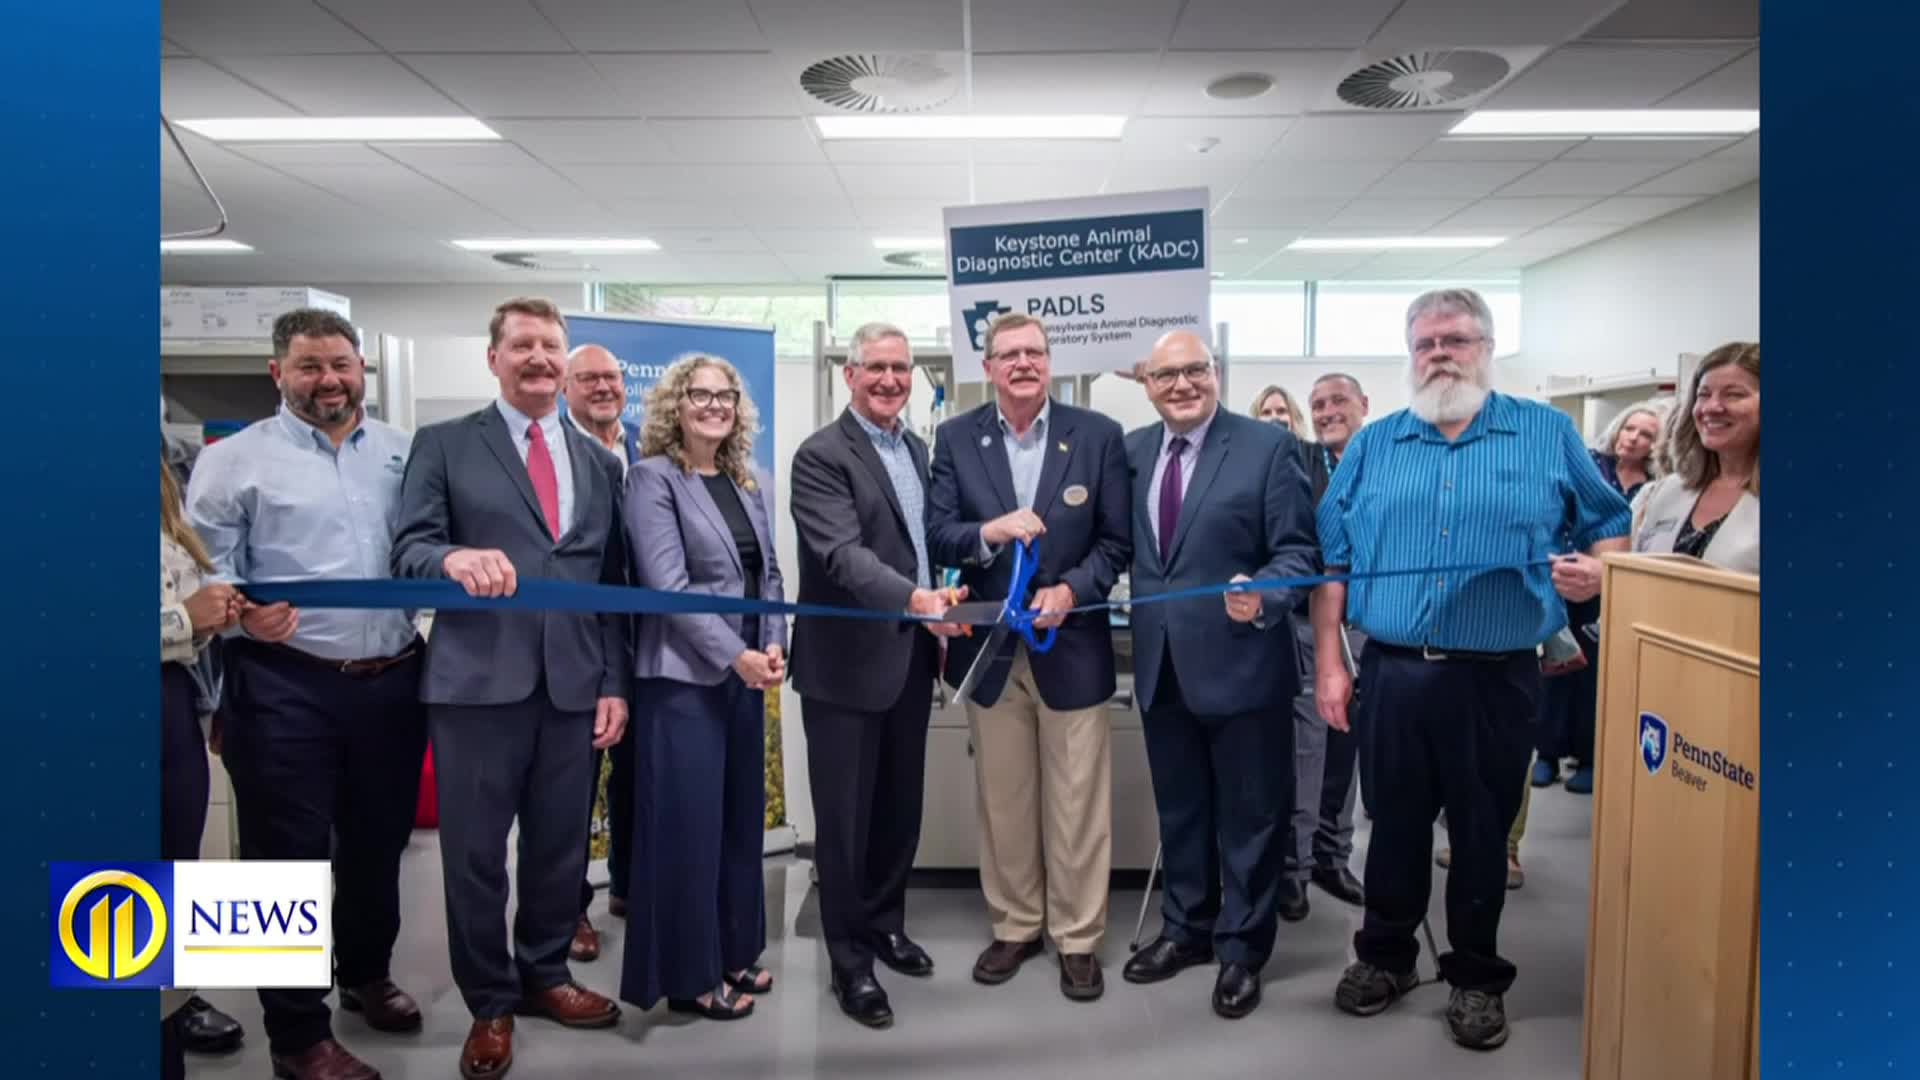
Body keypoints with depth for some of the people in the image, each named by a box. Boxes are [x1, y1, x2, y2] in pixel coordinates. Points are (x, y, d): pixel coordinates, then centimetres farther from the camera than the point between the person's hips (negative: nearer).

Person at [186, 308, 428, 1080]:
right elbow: (206, 569, -5)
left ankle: (367, 976, 42)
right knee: (288, 858, 5)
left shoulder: (405, 454, 9)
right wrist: (242, 612, -24)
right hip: (285, 688, -3)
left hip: (393, 681, 4)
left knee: (378, 845, 19)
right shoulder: (235, 459, -1)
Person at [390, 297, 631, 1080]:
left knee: (560, 845, 12)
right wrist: (453, 557, -28)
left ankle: (544, 975, 33)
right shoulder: (444, 445, 5)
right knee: (475, 851, 5)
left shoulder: (600, 462, 14)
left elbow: (615, 582, 12)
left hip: (573, 684, 3)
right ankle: (489, 1002, 24)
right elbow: (408, 550, -5)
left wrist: (615, 683, 6)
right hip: (478, 681, -3)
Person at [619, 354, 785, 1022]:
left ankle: (733, 952, 27)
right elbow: (668, 585, -15)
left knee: (742, 817, 13)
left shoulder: (751, 483, 13)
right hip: (684, 676, -7)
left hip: (745, 673, 7)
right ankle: (689, 974, 14)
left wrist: (774, 646, -2)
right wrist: (737, 656, -19)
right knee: (687, 822, 0)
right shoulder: (652, 478, -7)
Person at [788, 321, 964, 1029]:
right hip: (848, 663, -7)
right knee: (846, 818, 5)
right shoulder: (821, 455, -13)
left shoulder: (918, 450, 12)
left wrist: (938, 625, 14)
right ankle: (849, 961, 19)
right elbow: (842, 553, -26)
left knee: (901, 808, 18)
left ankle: (885, 923, 37)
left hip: (910, 658, 7)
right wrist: (912, 598, -40)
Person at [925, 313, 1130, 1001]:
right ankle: (1015, 926, 31)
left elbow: (1117, 542, -2)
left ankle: (1078, 938, 24)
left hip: (1072, 647, -1)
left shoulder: (1098, 435, -1)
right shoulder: (955, 438, 2)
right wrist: (990, 532, -23)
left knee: (1077, 805, 7)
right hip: (991, 650, 2)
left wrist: (1071, 589, -18)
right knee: (1002, 802, 14)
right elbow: (938, 537, -3)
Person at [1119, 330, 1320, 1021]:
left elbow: (1298, 551, -11)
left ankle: (1242, 950, 28)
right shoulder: (1132, 451, 6)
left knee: (1248, 816, 10)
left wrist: (1262, 597, -28)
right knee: (1179, 810, 19)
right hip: (1162, 664, 5)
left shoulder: (1267, 446, -8)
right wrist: (1139, 631, -2)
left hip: (1241, 661, -4)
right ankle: (1187, 930, 38)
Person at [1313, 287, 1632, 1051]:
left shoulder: (1547, 434, 3)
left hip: (1496, 677, -1)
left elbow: (1609, 525, 9)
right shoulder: (1371, 445, 6)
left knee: (1483, 832, 11)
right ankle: (1385, 955, 32)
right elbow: (1333, 562, 5)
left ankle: (1476, 975, 29)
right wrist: (1329, 662, 0)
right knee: (1394, 824, 13)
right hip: (1391, 672, 1)